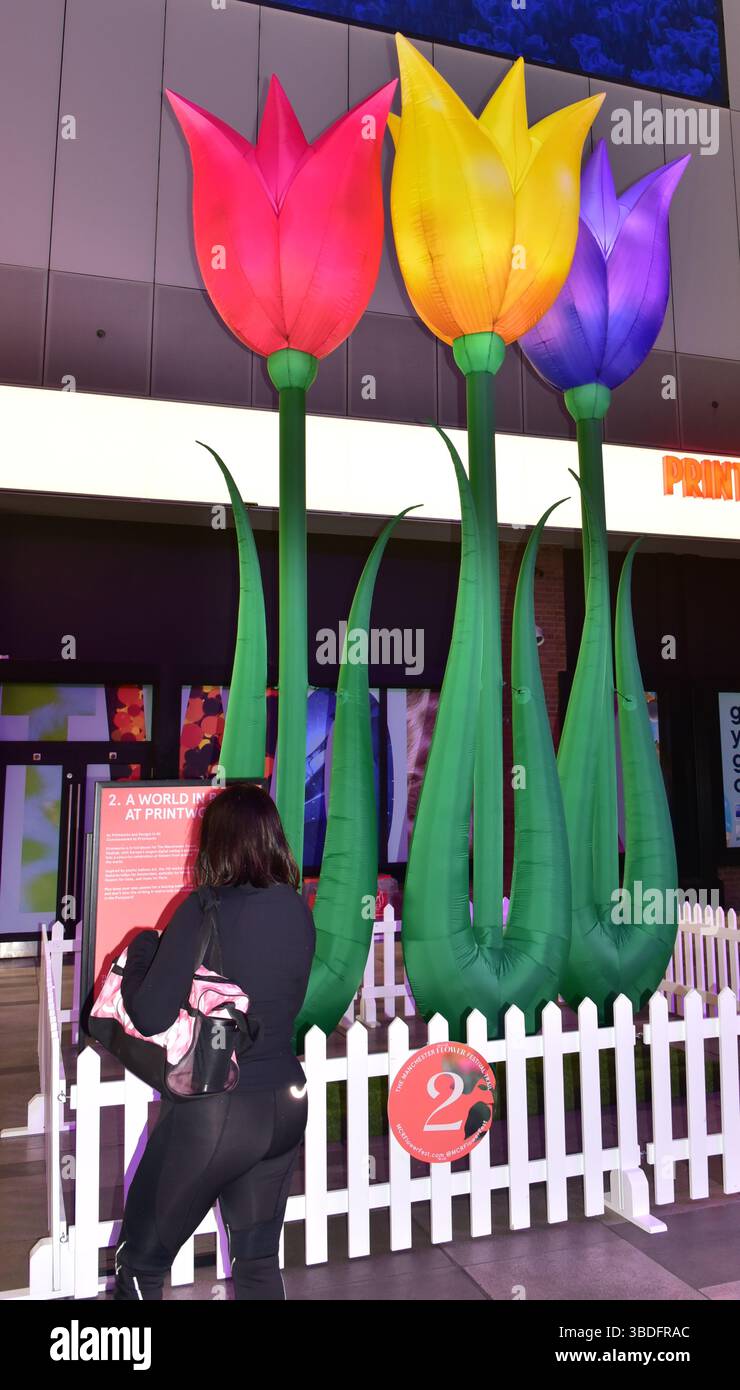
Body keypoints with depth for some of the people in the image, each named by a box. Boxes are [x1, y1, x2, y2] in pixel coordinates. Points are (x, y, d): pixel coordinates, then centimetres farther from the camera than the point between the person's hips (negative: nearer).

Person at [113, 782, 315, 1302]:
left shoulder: (205, 911, -19)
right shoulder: (298, 909, -3)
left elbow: (150, 1017, -18)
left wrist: (142, 948, 0)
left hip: (213, 1109, -5)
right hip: (286, 1103, 6)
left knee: (142, 1260, 16)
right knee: (259, 1260, 22)